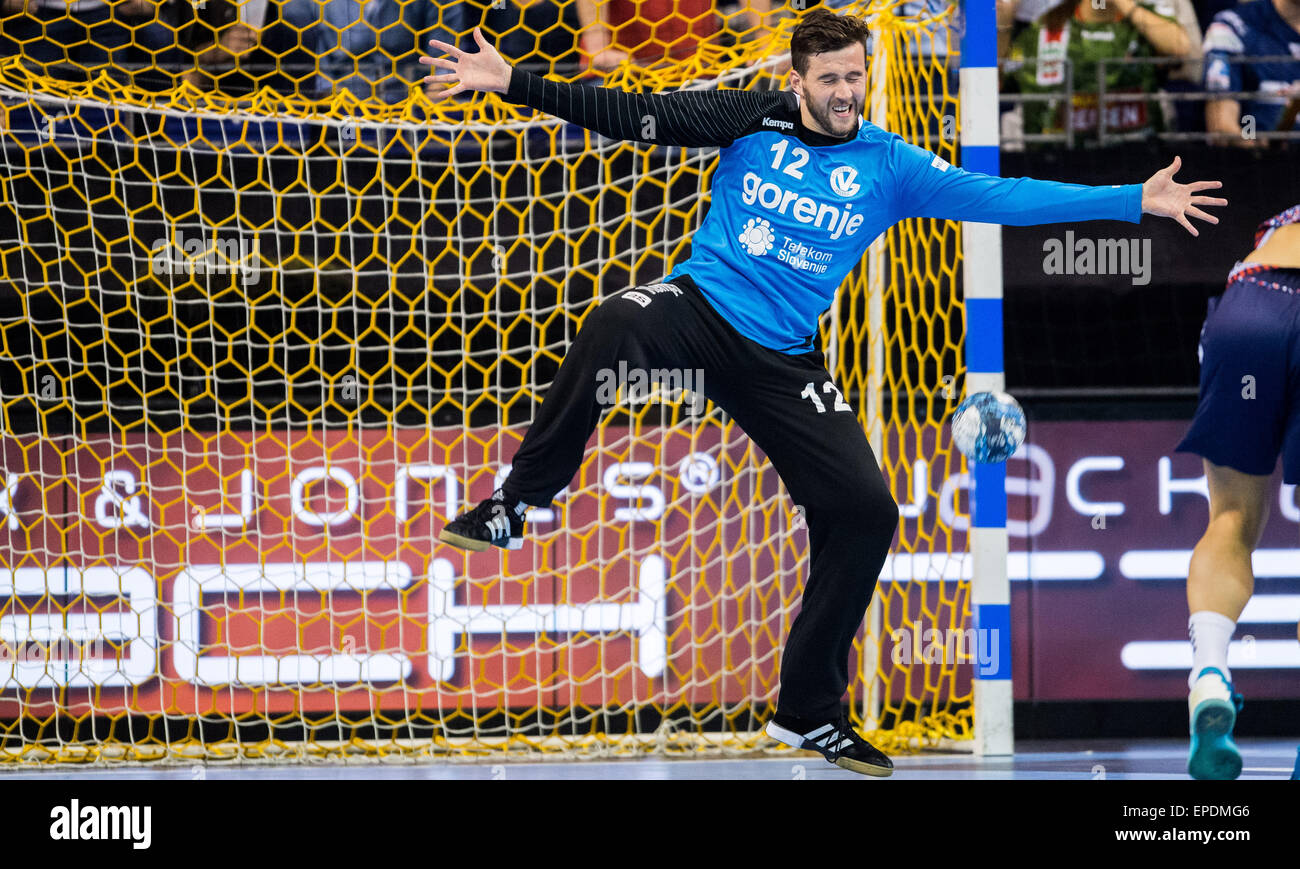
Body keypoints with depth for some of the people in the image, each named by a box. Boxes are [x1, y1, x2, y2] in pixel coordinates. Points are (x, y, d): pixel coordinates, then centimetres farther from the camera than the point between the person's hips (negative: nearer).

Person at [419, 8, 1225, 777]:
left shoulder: (889, 167, 3)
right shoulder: (755, 122, -1)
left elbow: (1000, 197, -3)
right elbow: (629, 115, -3)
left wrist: (1136, 201, -10)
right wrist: (512, 83, -11)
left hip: (782, 358, 3)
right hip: (700, 305, -3)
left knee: (866, 509, -5)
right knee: (614, 325, -37)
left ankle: (811, 713, 10)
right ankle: (517, 503, -25)